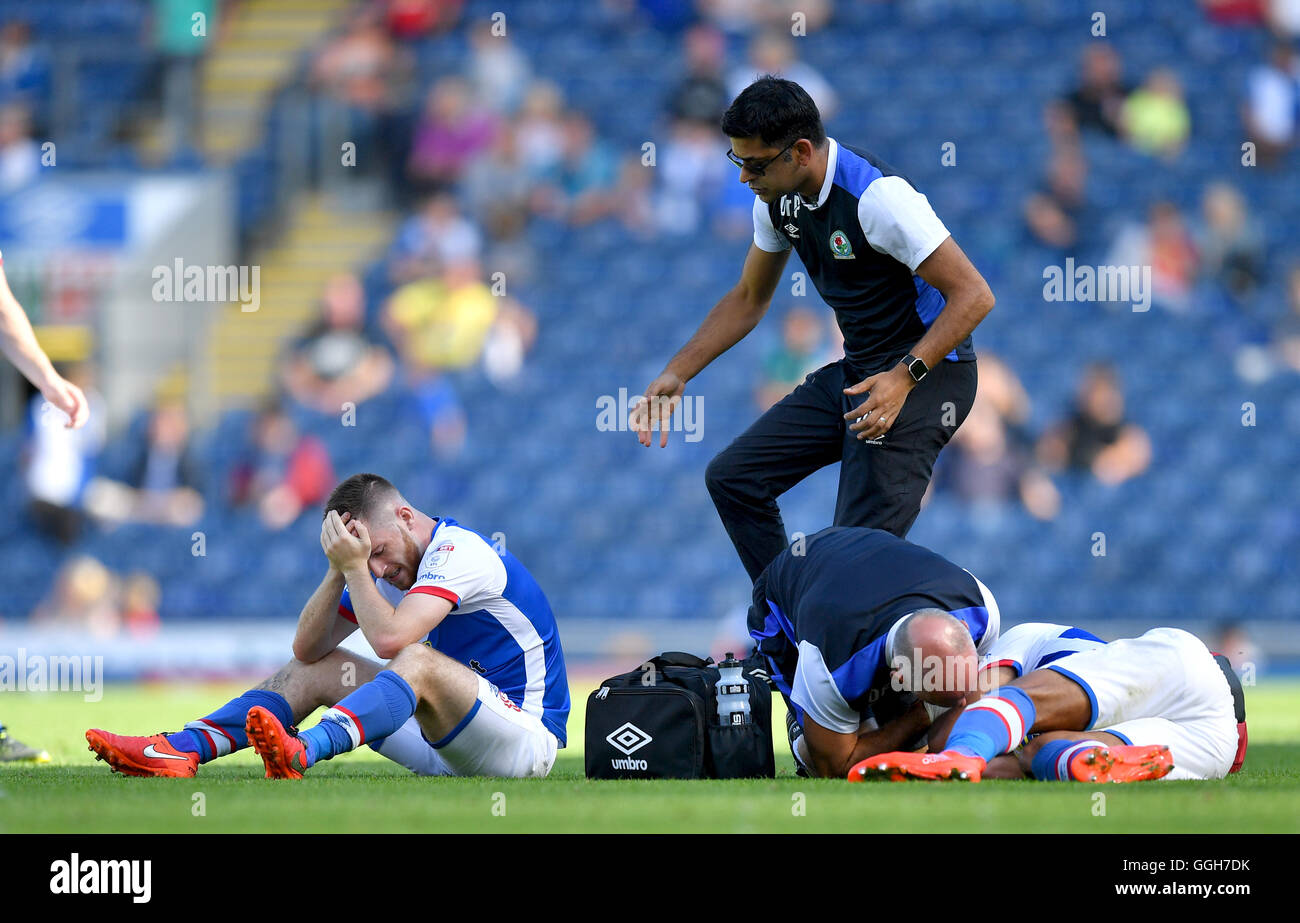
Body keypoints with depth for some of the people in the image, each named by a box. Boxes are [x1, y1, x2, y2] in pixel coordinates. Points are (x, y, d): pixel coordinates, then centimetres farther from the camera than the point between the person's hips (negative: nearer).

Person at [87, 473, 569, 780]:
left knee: (418, 660, -35)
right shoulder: (393, 568, 10)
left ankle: (303, 754, -60)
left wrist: (354, 567, -20)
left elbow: (389, 637, -31)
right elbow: (308, 647, 7)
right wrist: (340, 572, -7)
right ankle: (180, 750, -14)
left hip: (525, 736, -9)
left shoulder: (459, 551, -17)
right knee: (318, 668, 4)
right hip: (448, 754, 9)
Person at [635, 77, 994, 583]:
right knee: (733, 477, 6)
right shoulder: (778, 197, 1)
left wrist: (904, 377, -33)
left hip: (924, 373, -9)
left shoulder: (877, 195, -25)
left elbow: (973, 295, -24)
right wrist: (677, 374, 9)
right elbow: (749, 299, 18)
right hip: (854, 370, 9)